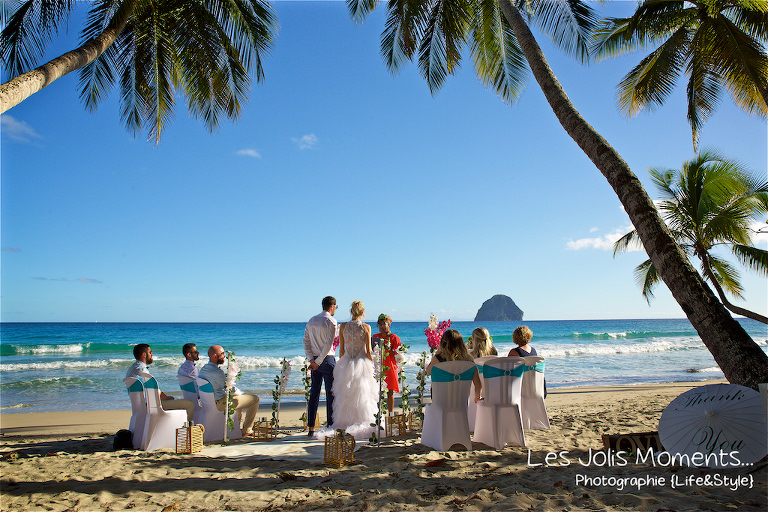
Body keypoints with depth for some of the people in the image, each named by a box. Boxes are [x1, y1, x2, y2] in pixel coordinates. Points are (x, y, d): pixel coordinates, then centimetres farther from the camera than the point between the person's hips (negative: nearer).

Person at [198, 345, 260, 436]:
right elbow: (231, 389, -17)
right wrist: (242, 394, 4)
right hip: (221, 403, -10)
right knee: (255, 399, -2)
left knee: (239, 396, 34)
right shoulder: (217, 372, -27)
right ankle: (246, 430, 8)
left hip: (210, 402, 10)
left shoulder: (203, 369, 4)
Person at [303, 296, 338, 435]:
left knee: (314, 394, 8)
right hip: (328, 360, -6)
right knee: (331, 394, 1)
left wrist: (311, 360, 1)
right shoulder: (331, 321, -8)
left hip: (314, 361, 6)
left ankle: (311, 427, 12)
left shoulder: (311, 321, 11)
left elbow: (305, 341, 6)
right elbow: (329, 344, -15)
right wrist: (319, 361, -10)